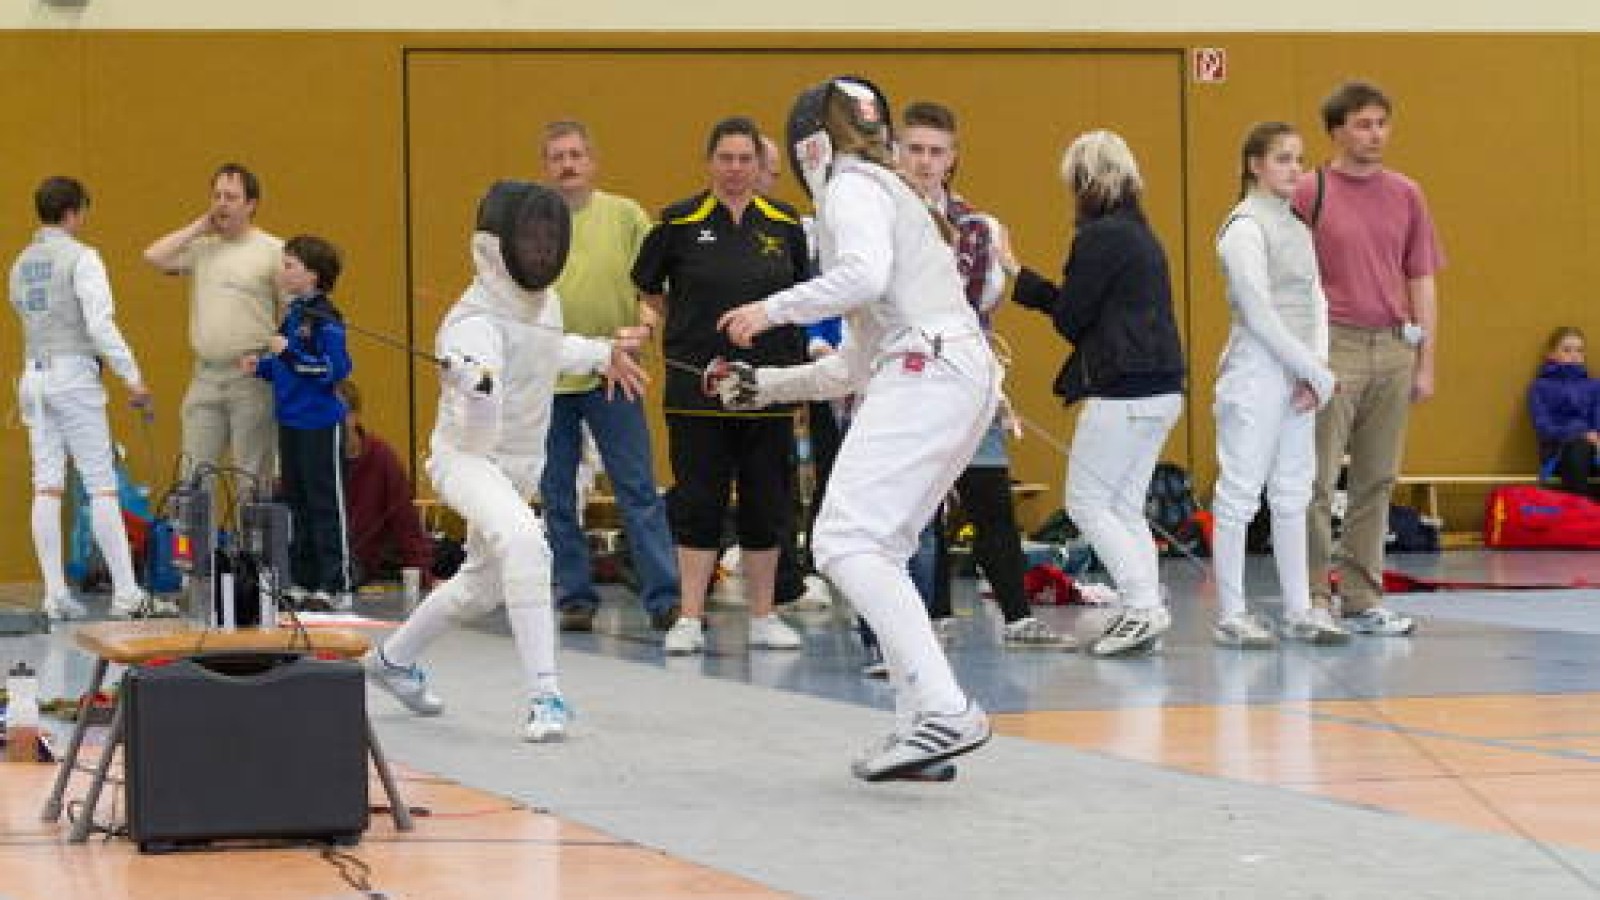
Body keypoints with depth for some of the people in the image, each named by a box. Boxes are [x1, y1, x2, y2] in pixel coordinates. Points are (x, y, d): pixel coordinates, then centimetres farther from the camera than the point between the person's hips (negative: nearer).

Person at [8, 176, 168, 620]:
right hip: (73, 375, -7)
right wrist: (132, 377, -17)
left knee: (47, 487, 4)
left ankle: (55, 594, 1)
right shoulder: (81, 258, -11)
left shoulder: (22, 263, 11)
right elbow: (100, 324, -19)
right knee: (103, 487, -6)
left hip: (33, 377, 7)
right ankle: (127, 594, -9)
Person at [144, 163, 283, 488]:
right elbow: (154, 256, 0)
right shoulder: (201, 248, 12)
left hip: (252, 377, -5)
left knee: (252, 475, -1)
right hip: (205, 376, 5)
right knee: (195, 470, 4)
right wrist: (200, 227, 4)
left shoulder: (273, 251, -1)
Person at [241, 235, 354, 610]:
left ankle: (337, 587, 2)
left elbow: (335, 369, -22)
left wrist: (289, 352, -24)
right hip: (291, 421, 9)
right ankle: (303, 582, 21)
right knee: (297, 504, 13)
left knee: (326, 506, -3)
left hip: (320, 426, -9)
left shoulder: (324, 318, -15)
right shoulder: (293, 314, 11)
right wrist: (262, 367, 5)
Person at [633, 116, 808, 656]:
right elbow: (647, 287, 10)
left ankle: (762, 617, 15)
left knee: (768, 501, 6)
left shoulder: (784, 224, 5)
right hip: (698, 385, -2)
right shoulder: (680, 222, -1)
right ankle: (690, 618, 4)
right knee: (698, 501, 0)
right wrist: (688, 328, 2)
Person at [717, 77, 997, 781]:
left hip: (927, 374, -9)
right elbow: (856, 364, 32)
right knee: (875, 555, 14)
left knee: (848, 546, -14)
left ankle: (945, 711, -26)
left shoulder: (854, 186, 2)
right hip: (964, 378, 9)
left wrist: (771, 311, -8)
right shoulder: (887, 195, 31)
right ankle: (922, 727, 7)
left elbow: (866, 275, -19)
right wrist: (763, 385, 34)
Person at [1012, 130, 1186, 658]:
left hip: (1121, 391, -9)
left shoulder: (1100, 237, -13)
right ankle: (1146, 616, 10)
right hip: (1162, 390, 9)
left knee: (1087, 502, -1)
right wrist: (1017, 275, 21)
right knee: (1125, 507, 14)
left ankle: (1142, 606, -9)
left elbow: (1069, 316, -11)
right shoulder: (1141, 233, 16)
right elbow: (1076, 305, 17)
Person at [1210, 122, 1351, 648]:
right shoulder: (1245, 228, -11)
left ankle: (1299, 609, 14)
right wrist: (1317, 373, -13)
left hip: (1298, 375, 8)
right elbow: (1260, 315, -16)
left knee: (1293, 495, 10)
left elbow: (1315, 300, 10)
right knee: (1240, 493, -4)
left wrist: (1316, 371, -5)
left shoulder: (1296, 227, 13)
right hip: (1256, 372, -8)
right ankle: (1231, 615, -1)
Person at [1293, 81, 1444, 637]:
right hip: (1333, 348, -4)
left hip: (1393, 350, 4)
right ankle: (1313, 599, 0)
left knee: (1377, 481, 7)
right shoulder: (1309, 193, -1)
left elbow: (1421, 283, 13)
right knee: (1318, 481, -5)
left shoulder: (1406, 195, 11)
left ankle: (1362, 601, 12)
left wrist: (1426, 363, 8)